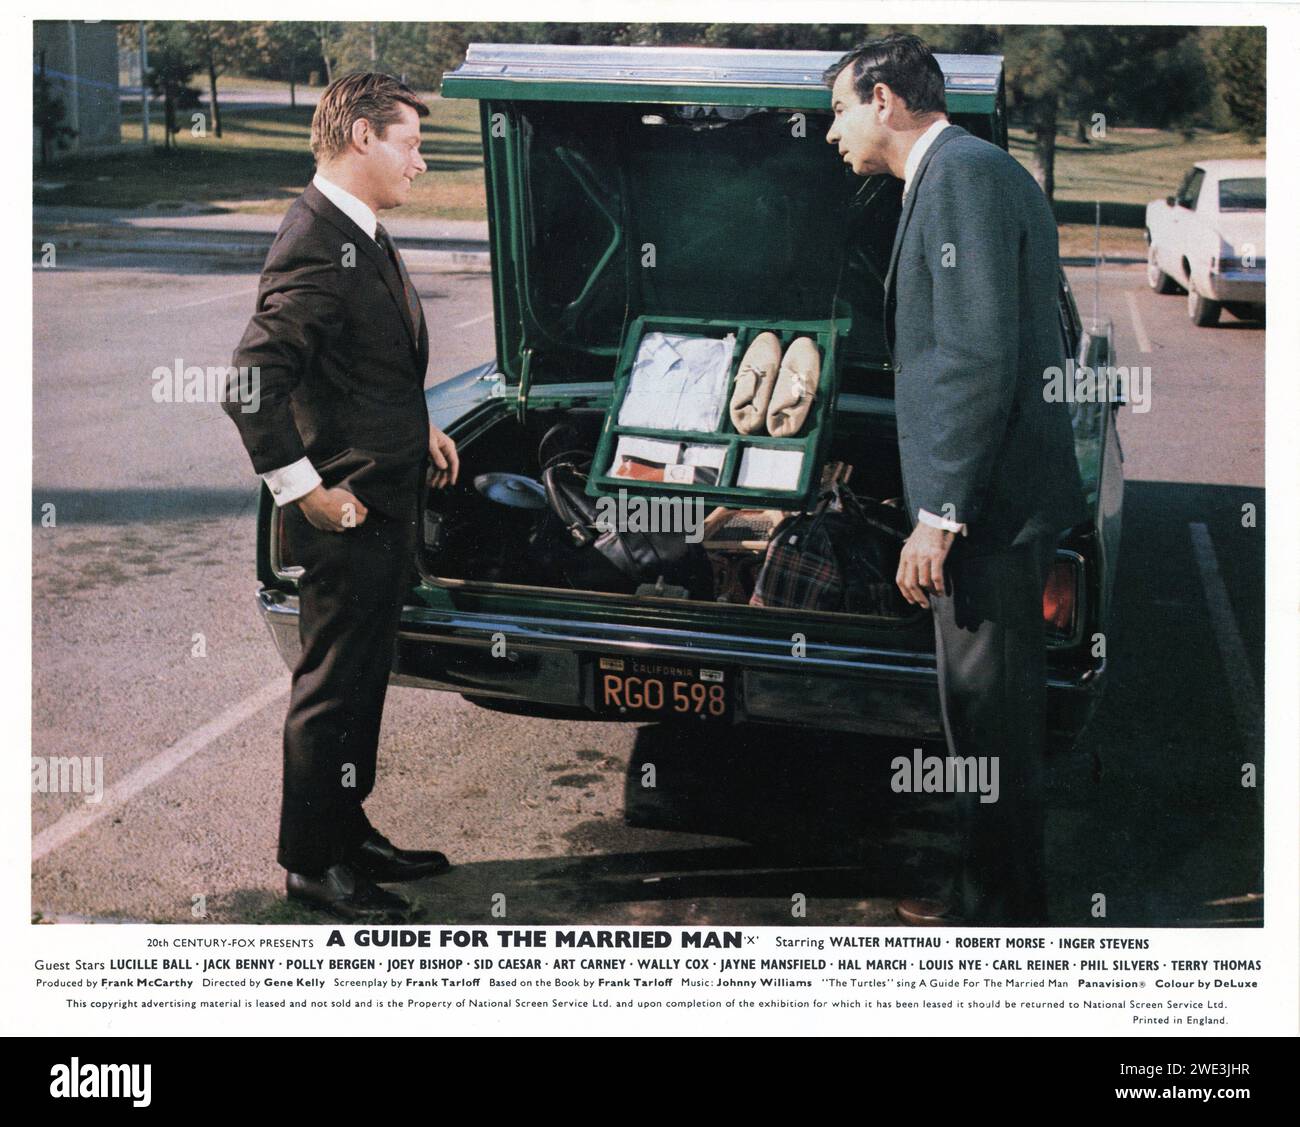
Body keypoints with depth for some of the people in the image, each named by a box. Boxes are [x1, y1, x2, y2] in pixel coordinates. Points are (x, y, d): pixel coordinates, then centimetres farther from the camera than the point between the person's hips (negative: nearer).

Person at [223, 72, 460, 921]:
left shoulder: (364, 236, 11)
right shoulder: (319, 245, -21)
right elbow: (253, 379, -27)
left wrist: (421, 428, 15)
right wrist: (304, 489, -22)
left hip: (388, 502, 10)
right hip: (348, 509, -10)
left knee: (363, 679, 19)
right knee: (334, 688, 2)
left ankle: (348, 834, 33)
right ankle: (313, 863, 16)